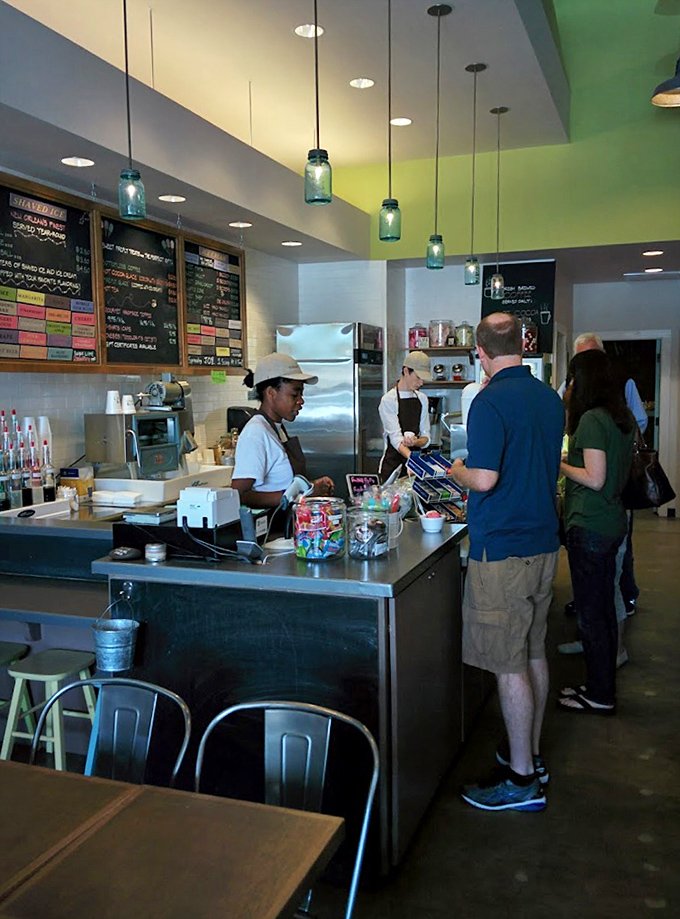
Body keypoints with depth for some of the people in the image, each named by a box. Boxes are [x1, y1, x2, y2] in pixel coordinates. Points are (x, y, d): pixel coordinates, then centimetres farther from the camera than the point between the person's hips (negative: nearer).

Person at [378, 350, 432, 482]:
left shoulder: (422, 399, 9)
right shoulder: (388, 400, -8)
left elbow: (426, 437, 7)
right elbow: (395, 437, -18)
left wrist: (415, 442, -16)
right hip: (393, 464, -5)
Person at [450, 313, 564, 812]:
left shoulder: (491, 402, -17)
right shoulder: (551, 398, 9)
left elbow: (484, 479, -23)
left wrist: (457, 470, -3)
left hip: (501, 550, -8)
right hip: (543, 542, 8)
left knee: (510, 665, 0)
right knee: (534, 653, 17)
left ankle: (522, 778, 10)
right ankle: (532, 753, 30)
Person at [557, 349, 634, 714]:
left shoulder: (592, 420, -18)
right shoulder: (622, 418, 10)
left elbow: (595, 479, -21)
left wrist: (560, 465, -8)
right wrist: (571, 460, 16)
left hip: (590, 527, -10)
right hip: (612, 522, 10)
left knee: (590, 612, 1)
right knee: (604, 607, 17)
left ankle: (600, 696, 12)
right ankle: (603, 686, 28)